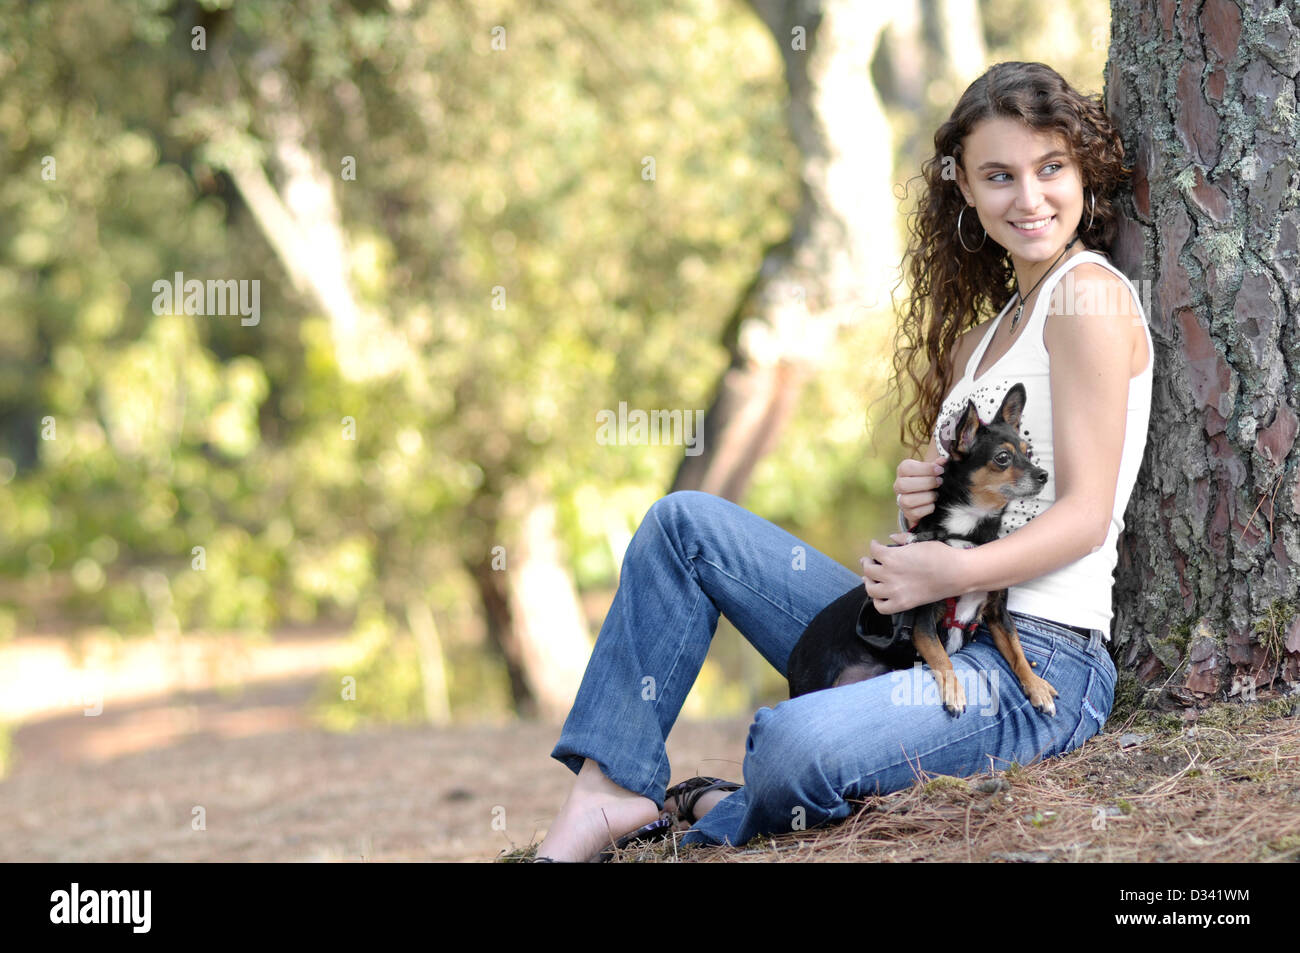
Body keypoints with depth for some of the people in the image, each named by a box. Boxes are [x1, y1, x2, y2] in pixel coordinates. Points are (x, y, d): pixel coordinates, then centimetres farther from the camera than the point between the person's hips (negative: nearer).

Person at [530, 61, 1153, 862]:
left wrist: (951, 570, -19)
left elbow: (1086, 516, -11)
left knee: (796, 742, -35)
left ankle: (719, 818, 1)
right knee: (686, 522, 3)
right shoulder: (987, 331, 20)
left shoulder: (1089, 294, -6)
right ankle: (611, 791, -3)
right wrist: (920, 498, -2)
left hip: (1041, 663, -9)